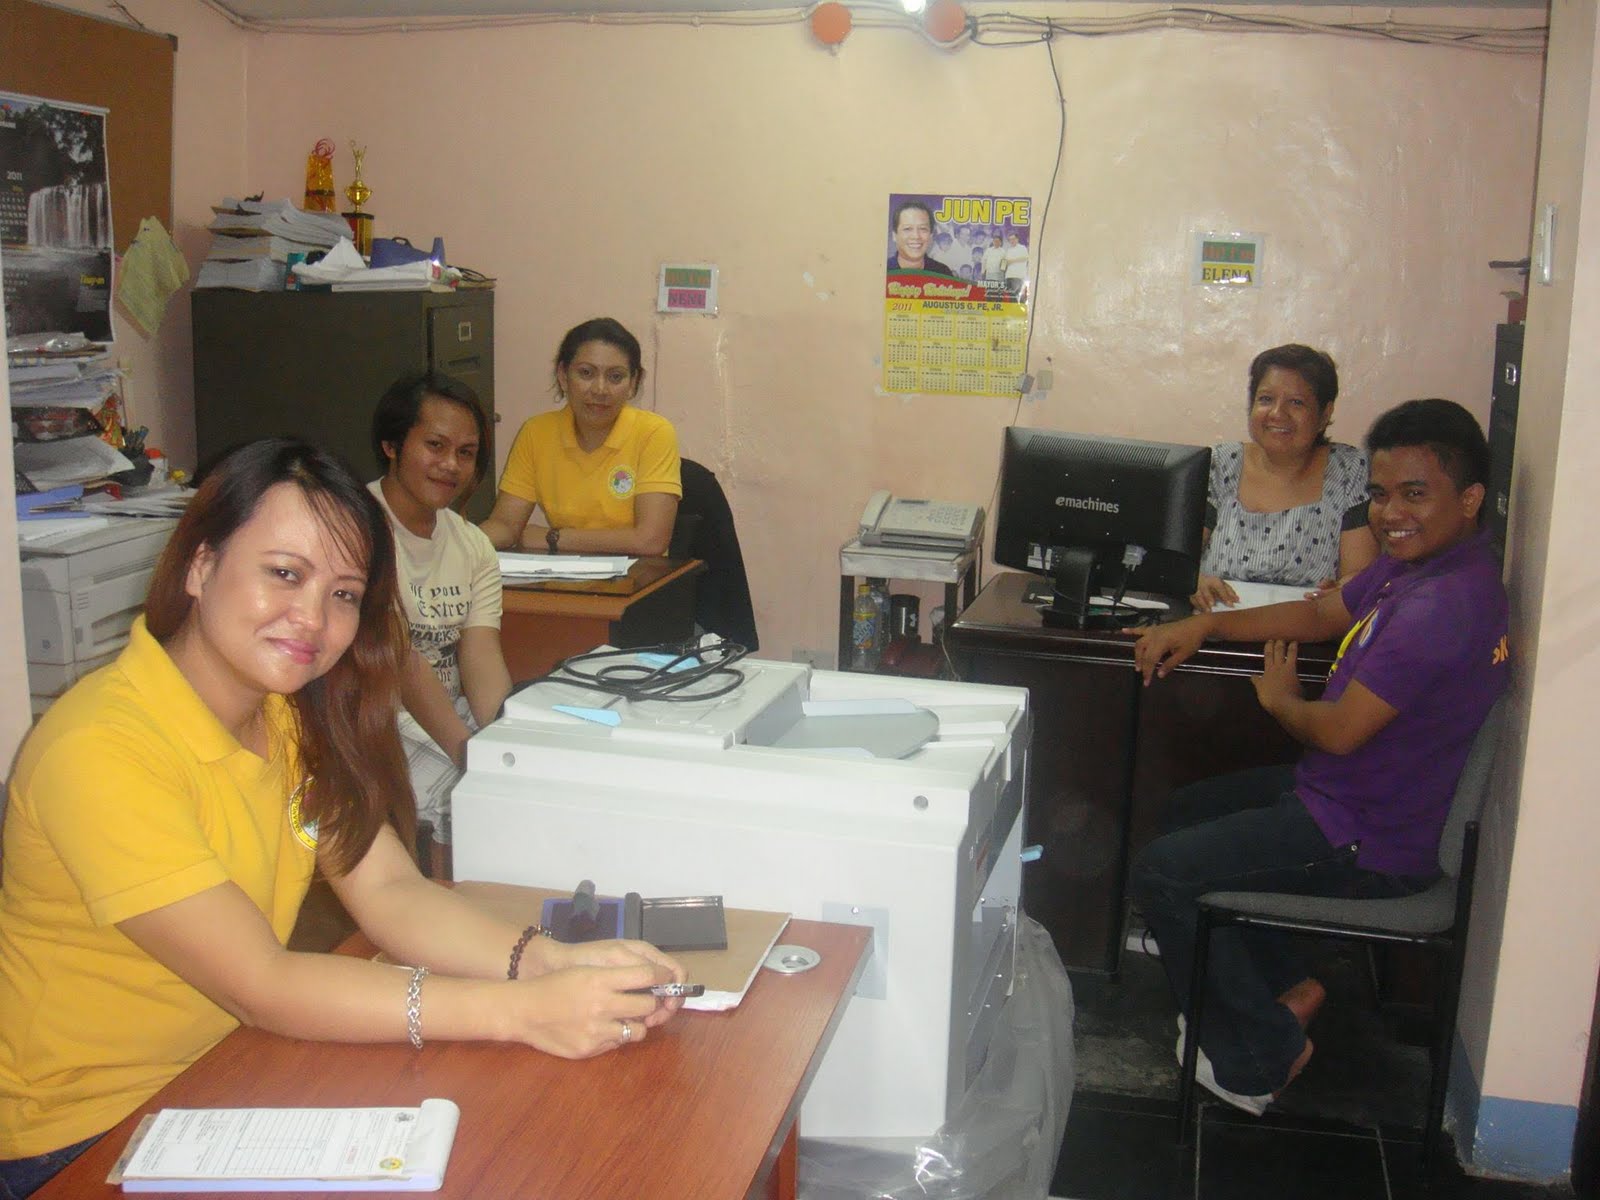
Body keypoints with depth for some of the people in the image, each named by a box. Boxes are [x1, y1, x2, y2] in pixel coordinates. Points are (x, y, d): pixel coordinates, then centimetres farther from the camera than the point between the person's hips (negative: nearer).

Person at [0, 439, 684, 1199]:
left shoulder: (295, 715, 1)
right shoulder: (99, 751, -24)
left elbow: (388, 891, -8)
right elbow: (258, 985, -27)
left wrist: (549, 962, -25)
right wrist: (523, 1011, -33)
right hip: (81, 1138, -6)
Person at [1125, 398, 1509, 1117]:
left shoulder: (1444, 603, -29)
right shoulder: (1415, 562, 3)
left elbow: (1339, 731, -27)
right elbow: (1323, 614, 18)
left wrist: (1279, 699, -4)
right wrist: (1206, 625, 6)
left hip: (1366, 842, -11)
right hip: (1339, 793, 11)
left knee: (1161, 871, -10)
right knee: (1192, 808, 24)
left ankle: (1259, 1056, 5)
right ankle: (1286, 988, 23)